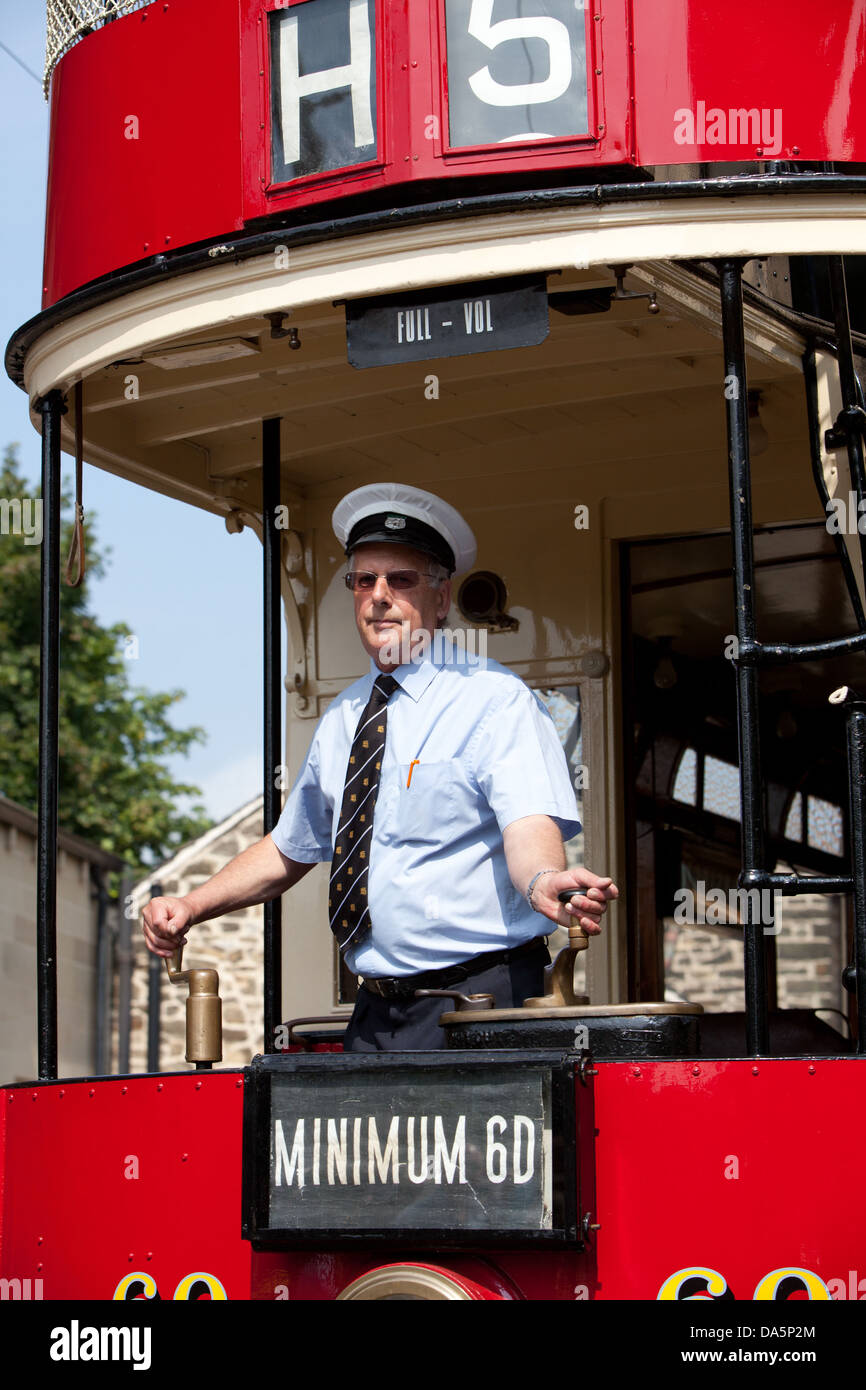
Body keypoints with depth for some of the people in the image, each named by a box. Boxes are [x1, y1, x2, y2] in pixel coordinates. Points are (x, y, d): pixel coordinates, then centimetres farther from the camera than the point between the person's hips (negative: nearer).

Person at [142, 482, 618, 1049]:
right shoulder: (344, 718, 14)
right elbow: (290, 849, 25)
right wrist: (192, 908, 12)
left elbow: (531, 826, -22)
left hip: (478, 1005, -6)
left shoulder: (496, 700, -7)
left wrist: (544, 883, -45)